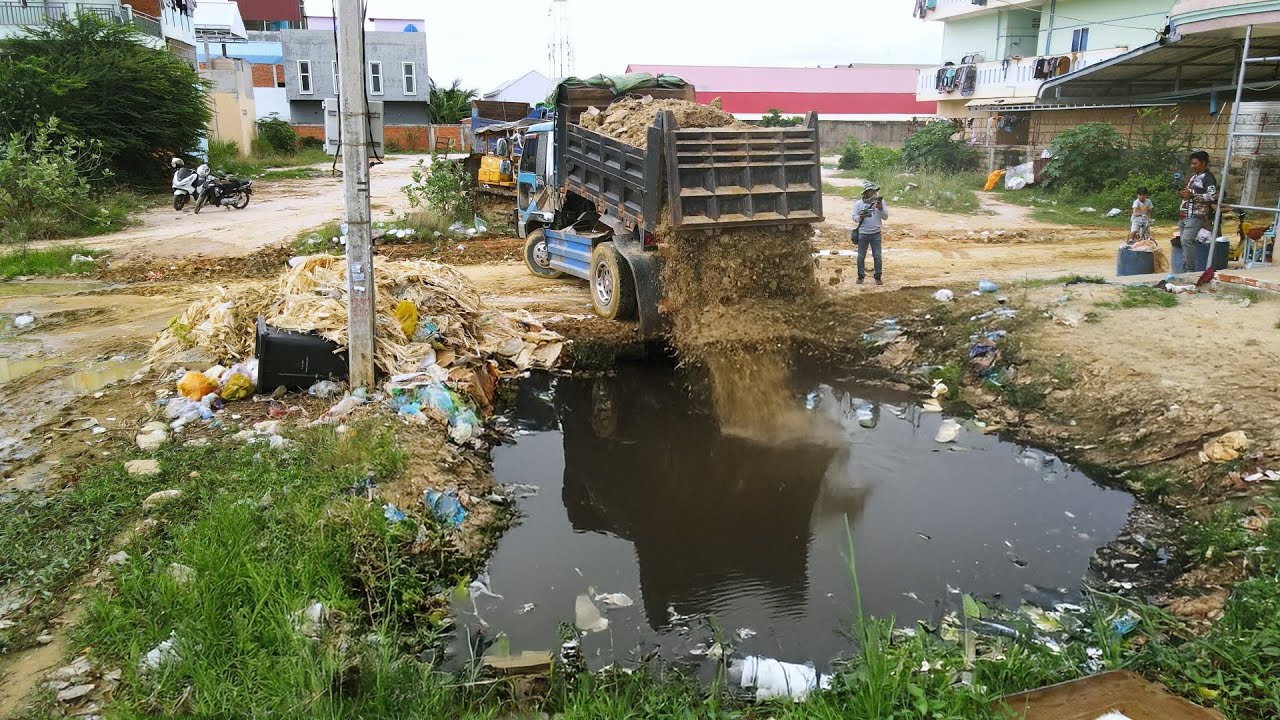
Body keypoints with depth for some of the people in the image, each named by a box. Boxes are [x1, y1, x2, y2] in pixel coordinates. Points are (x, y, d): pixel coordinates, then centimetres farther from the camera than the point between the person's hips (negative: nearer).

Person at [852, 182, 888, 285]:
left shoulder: (880, 202, 1)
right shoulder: (858, 204, 0)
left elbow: (885, 217, -1)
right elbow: (854, 217, 0)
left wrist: (881, 209, -18)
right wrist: (860, 217, -21)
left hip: (876, 233, 0)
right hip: (863, 234, 0)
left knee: (877, 256, 0)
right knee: (861, 256, 5)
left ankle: (878, 277, 10)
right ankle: (861, 276, 16)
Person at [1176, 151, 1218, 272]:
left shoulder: (1208, 178, -6)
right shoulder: (1193, 176, 22)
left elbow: (1213, 196, -17)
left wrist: (1192, 195, -18)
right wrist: (1183, 193, 13)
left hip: (1196, 215, -9)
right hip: (1184, 215, 9)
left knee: (1187, 240, -22)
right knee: (1183, 241, 5)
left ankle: (1191, 271, -21)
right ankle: (1185, 270, 8)